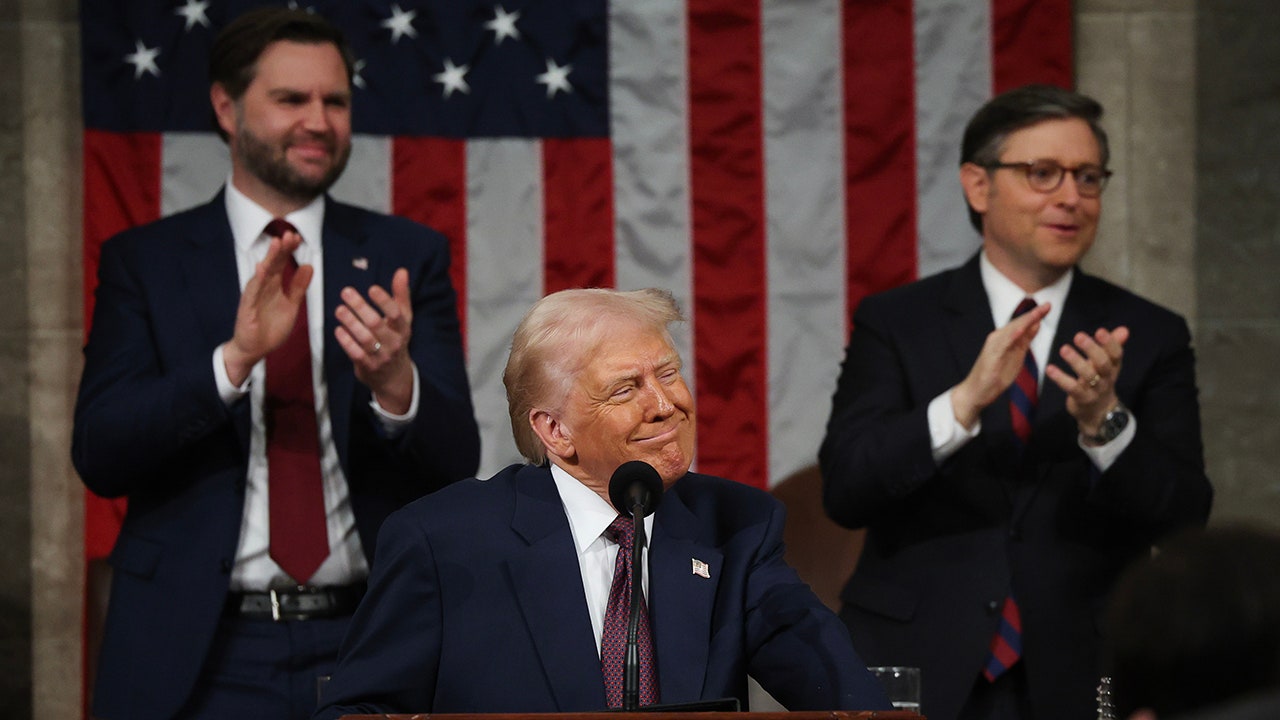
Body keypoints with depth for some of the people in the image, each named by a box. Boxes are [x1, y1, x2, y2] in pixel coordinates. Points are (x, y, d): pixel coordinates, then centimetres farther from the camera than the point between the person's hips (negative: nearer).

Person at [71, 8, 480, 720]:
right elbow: (100, 455, -7)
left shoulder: (407, 256, 5)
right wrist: (235, 359, -21)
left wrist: (395, 383, -22)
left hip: (368, 647, 1)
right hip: (201, 655, -1)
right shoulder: (143, 261, 3)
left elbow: (454, 463, -1)